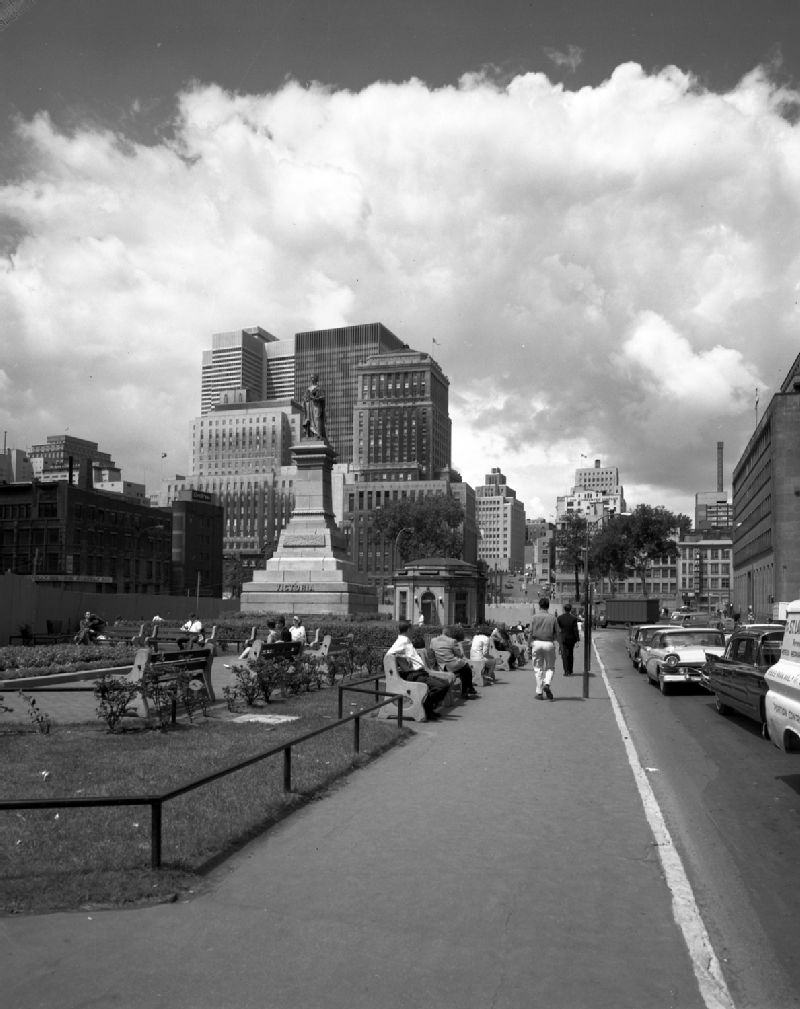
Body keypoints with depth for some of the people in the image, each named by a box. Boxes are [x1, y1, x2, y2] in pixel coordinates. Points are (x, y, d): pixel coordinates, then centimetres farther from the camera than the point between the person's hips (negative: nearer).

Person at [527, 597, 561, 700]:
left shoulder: (535, 617, 1)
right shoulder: (552, 618, 1)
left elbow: (530, 633, -2)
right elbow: (558, 633, 2)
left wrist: (529, 646, 6)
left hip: (536, 643, 0)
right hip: (549, 644, 0)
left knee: (539, 669, 8)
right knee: (550, 667, 14)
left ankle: (539, 693, 8)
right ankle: (547, 684, -11)